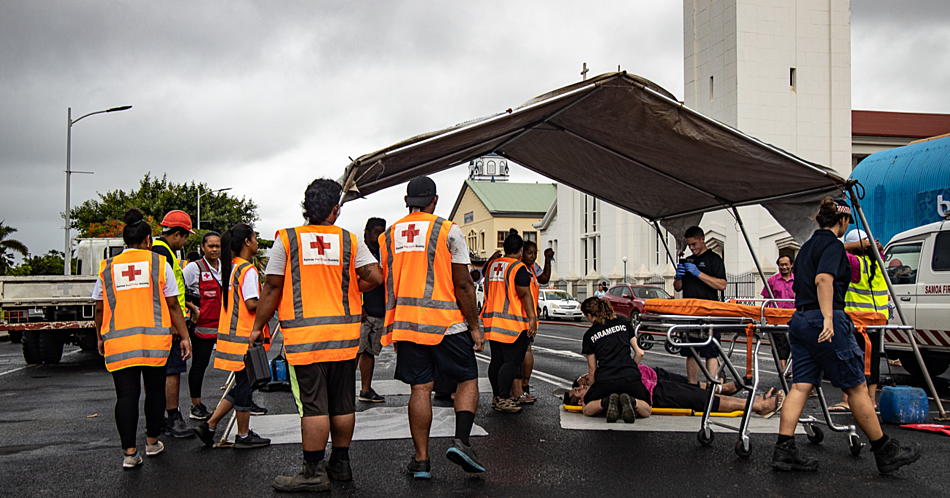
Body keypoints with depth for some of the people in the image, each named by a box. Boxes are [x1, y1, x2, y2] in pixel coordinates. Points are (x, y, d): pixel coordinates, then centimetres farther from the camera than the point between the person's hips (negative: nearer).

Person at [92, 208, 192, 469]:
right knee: (155, 389, 13)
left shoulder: (107, 267, 8)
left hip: (118, 340, 1)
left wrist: (100, 338, 24)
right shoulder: (159, 263, 2)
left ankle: (129, 452, 1)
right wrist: (184, 337, 8)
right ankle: (152, 442, 24)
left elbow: (100, 308, 11)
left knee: (126, 394, 2)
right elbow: (173, 305, 2)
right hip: (154, 339, -1)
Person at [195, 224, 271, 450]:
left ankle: (209, 425, 14)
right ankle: (244, 436, 12)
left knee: (241, 385, 15)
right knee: (244, 384, 2)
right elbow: (252, 304, -22)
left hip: (229, 333, 9)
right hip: (243, 336, -9)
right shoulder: (248, 270, -15)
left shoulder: (230, 267, 13)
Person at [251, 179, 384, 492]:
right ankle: (340, 464, 23)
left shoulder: (286, 239, -2)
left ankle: (314, 472, 3)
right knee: (343, 403, 12)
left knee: (313, 405, -1)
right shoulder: (350, 241, 3)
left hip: (304, 336, -3)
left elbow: (272, 288, -3)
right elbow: (374, 277, -4)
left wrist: (258, 327, 6)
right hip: (344, 336, 3)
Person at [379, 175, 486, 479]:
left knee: (419, 389, 8)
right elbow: (462, 285, -7)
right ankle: (461, 442, -7)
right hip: (445, 322, -4)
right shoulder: (448, 231, -4)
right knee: (467, 380, 9)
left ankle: (421, 460, 9)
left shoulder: (388, 236, 10)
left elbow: (387, 286, 15)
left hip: (404, 322, 4)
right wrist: (474, 326, 0)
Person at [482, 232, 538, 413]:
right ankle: (503, 399, -7)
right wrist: (532, 318, -18)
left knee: (497, 360, 12)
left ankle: (496, 397, 17)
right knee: (512, 361, -5)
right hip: (512, 322, -8)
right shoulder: (518, 267, -11)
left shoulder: (493, 265, 13)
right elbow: (525, 294, -17)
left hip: (492, 320, 8)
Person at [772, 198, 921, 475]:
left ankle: (784, 451, -3)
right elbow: (823, 279, -22)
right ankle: (885, 453, 10)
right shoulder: (832, 244, -7)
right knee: (856, 387, 0)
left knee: (801, 386, 3)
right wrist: (828, 319, -27)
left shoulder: (808, 245, 20)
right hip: (824, 322, -9)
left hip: (800, 321, 9)